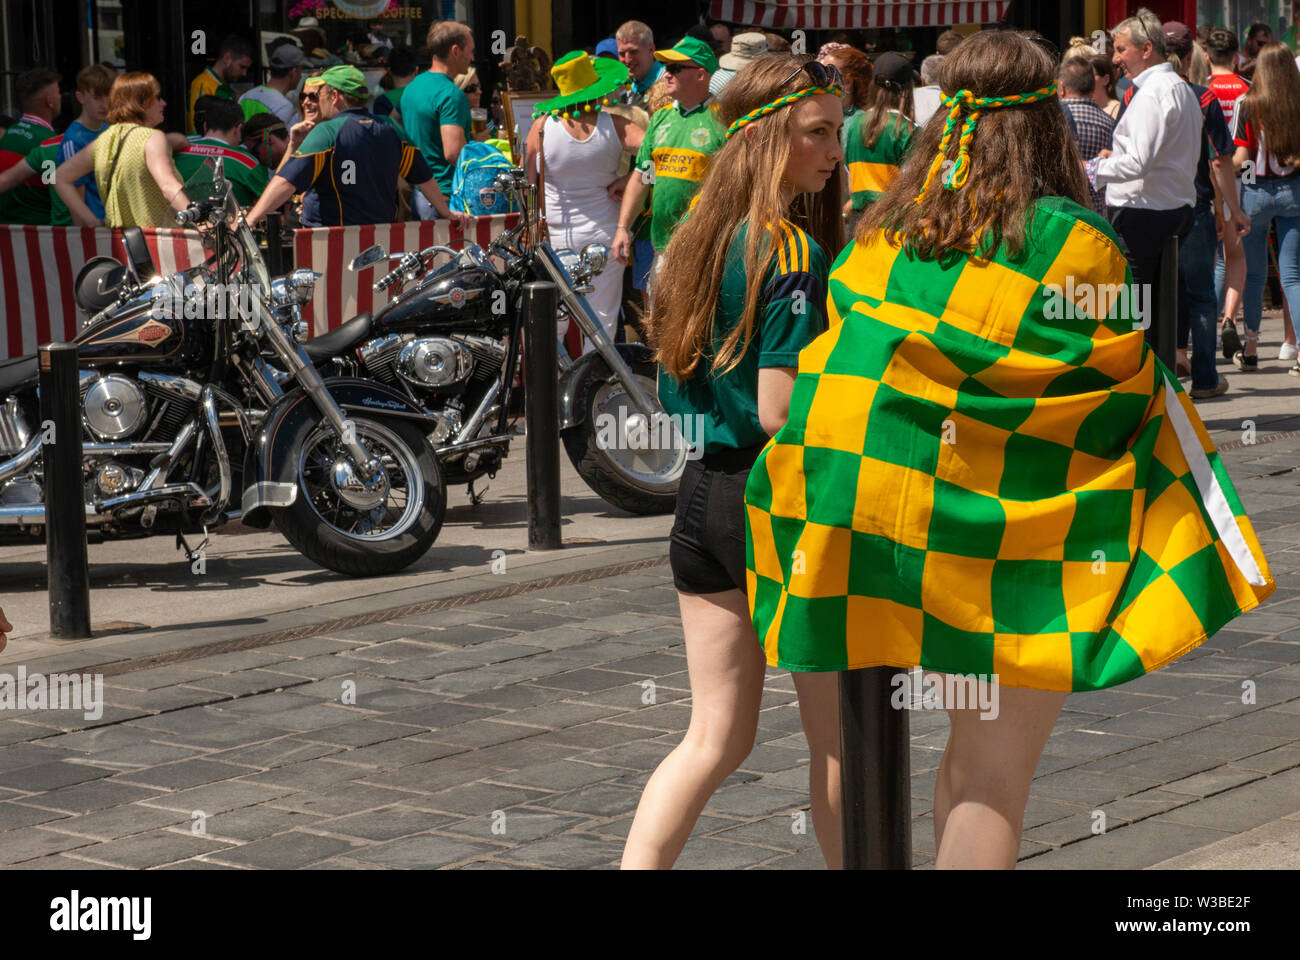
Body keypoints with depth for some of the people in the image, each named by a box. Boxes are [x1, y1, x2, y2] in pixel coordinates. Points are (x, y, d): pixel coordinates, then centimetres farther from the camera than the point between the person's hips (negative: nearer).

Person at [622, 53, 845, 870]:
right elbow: (782, 411, -22)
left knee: (717, 736, 13)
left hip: (704, 495, 8)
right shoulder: (795, 252, -17)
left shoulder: (701, 238, 8)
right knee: (838, 736, 9)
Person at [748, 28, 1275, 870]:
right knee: (996, 778, 1)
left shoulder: (882, 232, 3)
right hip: (1010, 545, -5)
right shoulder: (1074, 246, -11)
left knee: (972, 754, 19)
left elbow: (828, 368, 10)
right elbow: (1138, 392, -5)